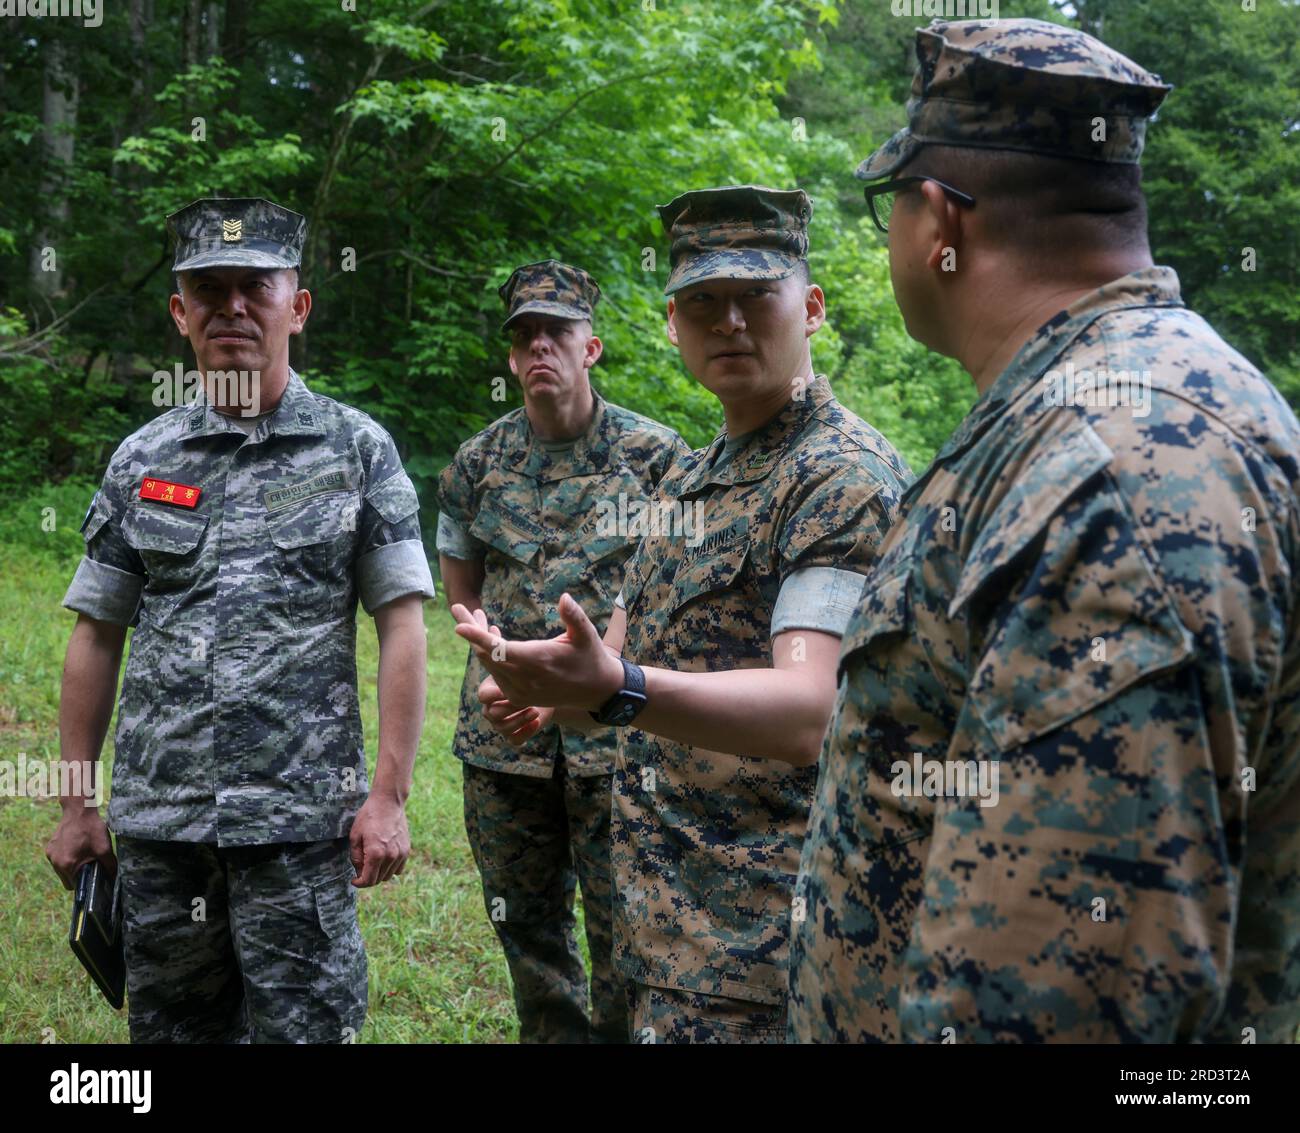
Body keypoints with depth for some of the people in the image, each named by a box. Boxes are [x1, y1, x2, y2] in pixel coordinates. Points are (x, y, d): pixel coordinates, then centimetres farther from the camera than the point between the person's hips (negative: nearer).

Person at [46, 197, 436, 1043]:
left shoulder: (357, 449, 1)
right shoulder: (141, 459, 8)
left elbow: (402, 627, -2)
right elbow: (97, 637, 11)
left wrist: (389, 795, -9)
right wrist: (75, 805, 8)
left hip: (301, 816, -3)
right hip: (157, 815, 3)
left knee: (303, 1022, 1)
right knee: (172, 1022, 13)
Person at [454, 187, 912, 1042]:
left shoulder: (849, 479, -15)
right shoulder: (689, 477, 13)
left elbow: (808, 711, -28)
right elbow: (632, 651, 20)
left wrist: (615, 689, -44)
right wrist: (545, 691, -1)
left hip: (761, 938, -8)